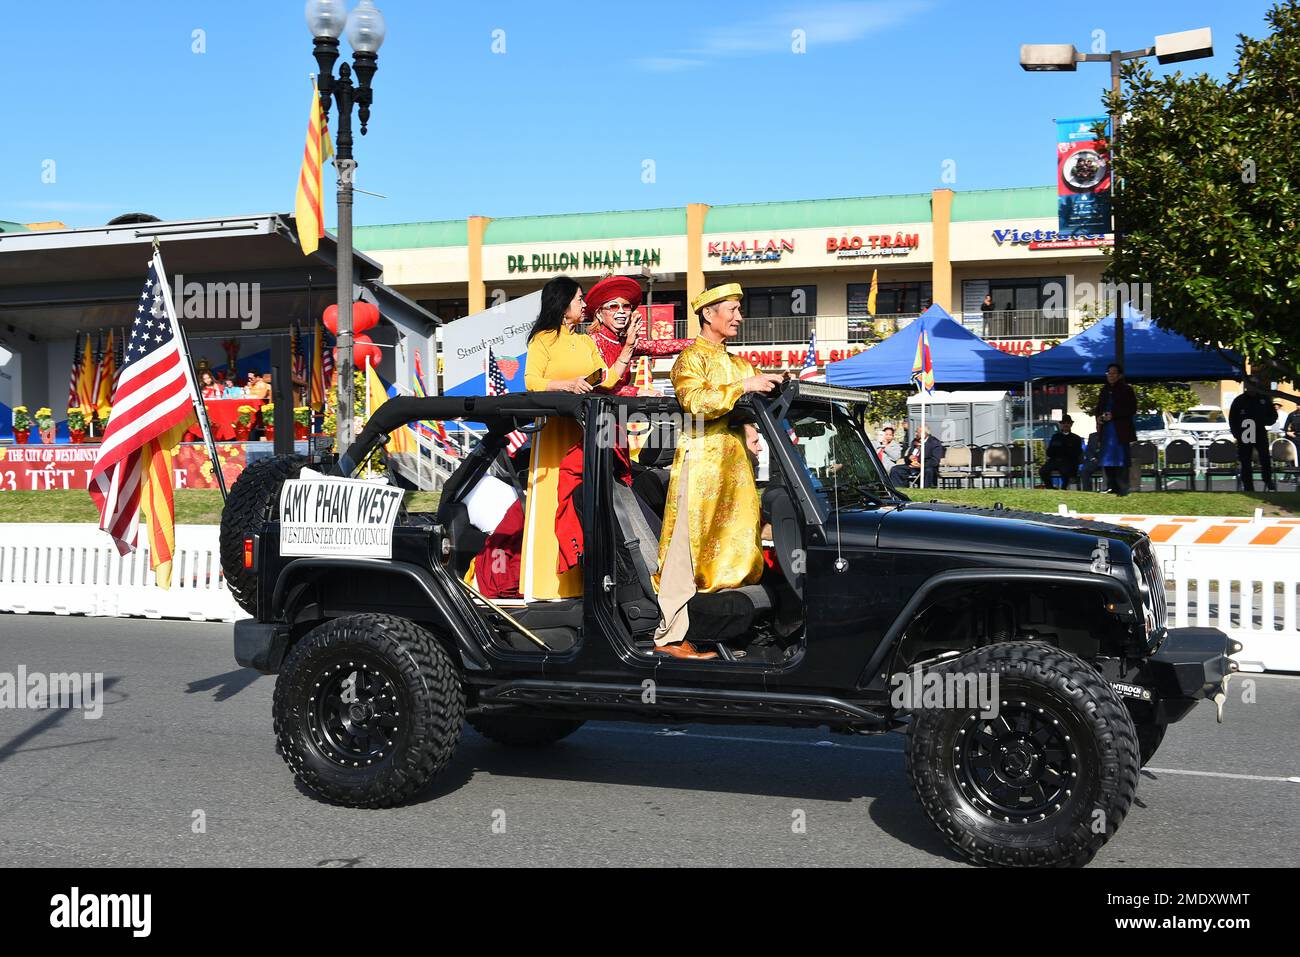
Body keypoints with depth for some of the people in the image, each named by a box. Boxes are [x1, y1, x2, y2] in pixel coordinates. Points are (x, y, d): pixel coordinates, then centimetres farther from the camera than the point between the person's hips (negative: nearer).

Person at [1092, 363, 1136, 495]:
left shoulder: (1127, 390, -1)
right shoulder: (1104, 390, 16)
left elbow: (1132, 409, -7)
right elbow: (1098, 408, 23)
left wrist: (1113, 415, -14)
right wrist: (1098, 417, 1)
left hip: (1121, 430, -6)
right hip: (1106, 430, 6)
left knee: (1121, 461, -9)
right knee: (1107, 461, 5)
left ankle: (1122, 489, -8)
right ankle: (1111, 487, 11)